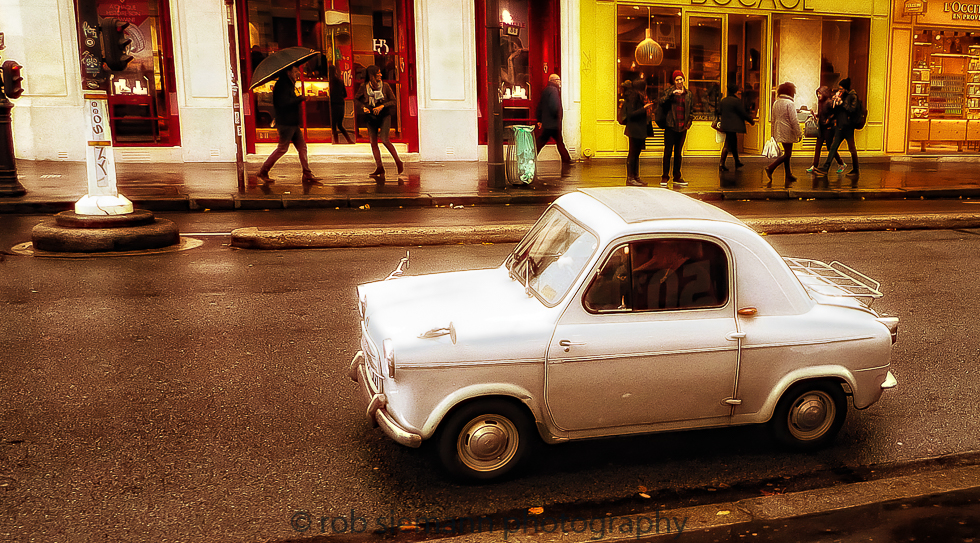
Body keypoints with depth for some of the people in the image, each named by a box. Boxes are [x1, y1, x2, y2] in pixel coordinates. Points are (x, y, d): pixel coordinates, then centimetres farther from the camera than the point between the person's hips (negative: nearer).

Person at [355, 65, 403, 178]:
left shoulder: (385, 86, -2)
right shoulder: (364, 87, 1)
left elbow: (393, 101, -1)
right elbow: (356, 99, 12)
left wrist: (382, 106, -16)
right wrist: (363, 107, -7)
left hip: (384, 115, -3)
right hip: (371, 117, 3)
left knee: (385, 139, -17)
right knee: (373, 142, -1)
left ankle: (398, 162, -3)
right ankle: (379, 167, 4)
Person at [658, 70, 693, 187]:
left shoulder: (688, 94, 12)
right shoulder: (669, 91, 1)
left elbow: (691, 110, 21)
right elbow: (661, 103, -16)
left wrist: (689, 122, 9)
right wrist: (671, 94, -24)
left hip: (682, 127, 4)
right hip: (671, 126, -4)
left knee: (678, 152, 9)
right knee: (668, 151, -5)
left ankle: (677, 178, 14)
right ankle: (665, 177, 1)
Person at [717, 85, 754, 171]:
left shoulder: (723, 100, 10)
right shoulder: (736, 101, -12)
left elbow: (719, 112, 15)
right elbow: (743, 113, -9)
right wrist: (751, 121, 4)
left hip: (725, 125, 8)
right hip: (732, 126, -8)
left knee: (733, 144, 18)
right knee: (728, 145, -6)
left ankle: (737, 162, 29)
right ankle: (722, 164, -7)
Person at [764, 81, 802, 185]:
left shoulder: (775, 103, 10)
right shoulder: (790, 103, -13)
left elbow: (773, 119, 16)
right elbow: (794, 120, -15)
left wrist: (774, 133, 23)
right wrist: (799, 133, -10)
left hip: (779, 132, 8)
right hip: (787, 132, -8)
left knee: (787, 153, 14)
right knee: (787, 154, -3)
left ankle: (788, 175, 16)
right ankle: (770, 168, -16)